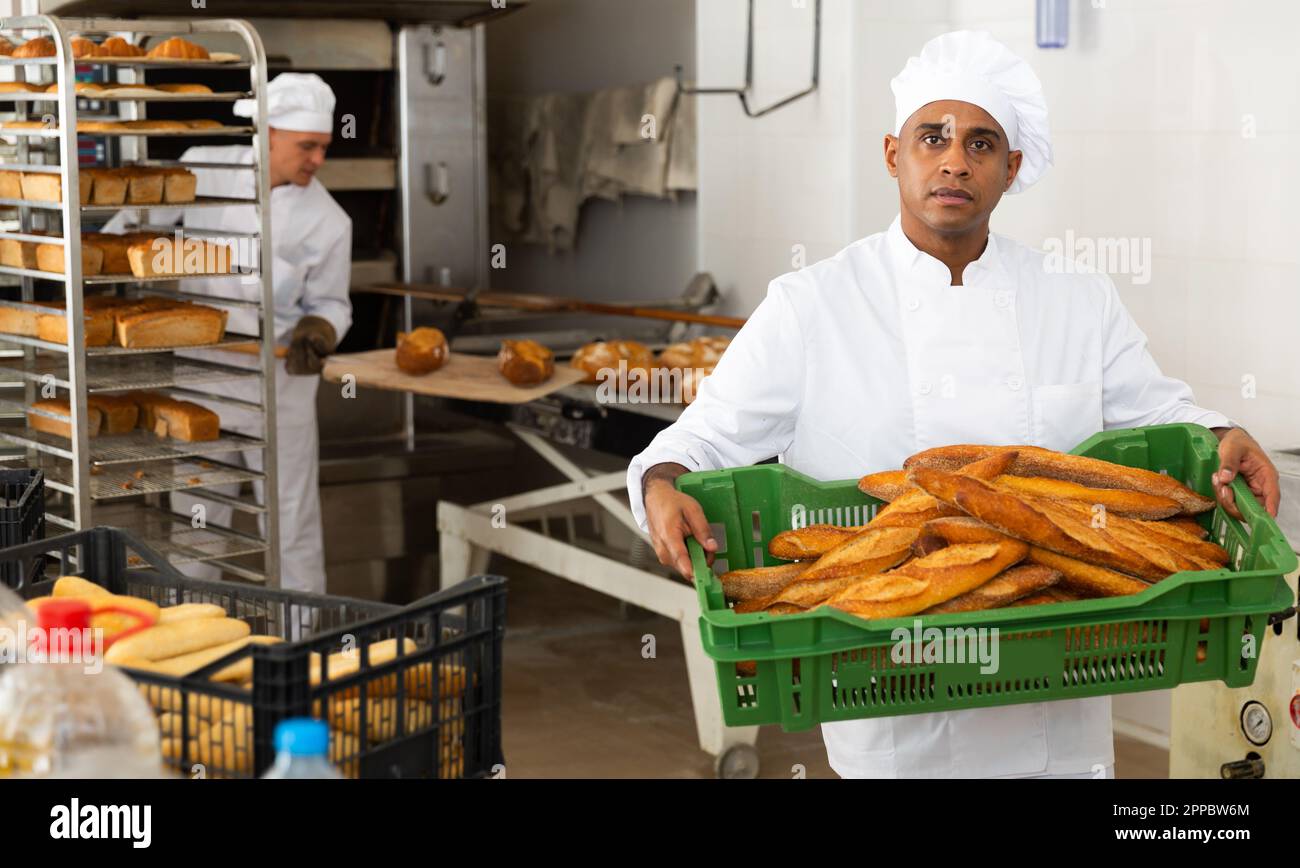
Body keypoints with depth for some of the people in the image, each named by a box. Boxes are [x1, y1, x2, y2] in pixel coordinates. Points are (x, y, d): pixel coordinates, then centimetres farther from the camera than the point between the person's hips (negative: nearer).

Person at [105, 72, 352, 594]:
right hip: (201, 376, 2)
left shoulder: (328, 221, -9)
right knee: (196, 517, 15)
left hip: (277, 381, -2)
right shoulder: (206, 167, -6)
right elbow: (146, 217, 8)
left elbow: (330, 303, 0)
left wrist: (317, 332, -21)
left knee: (292, 521, 3)